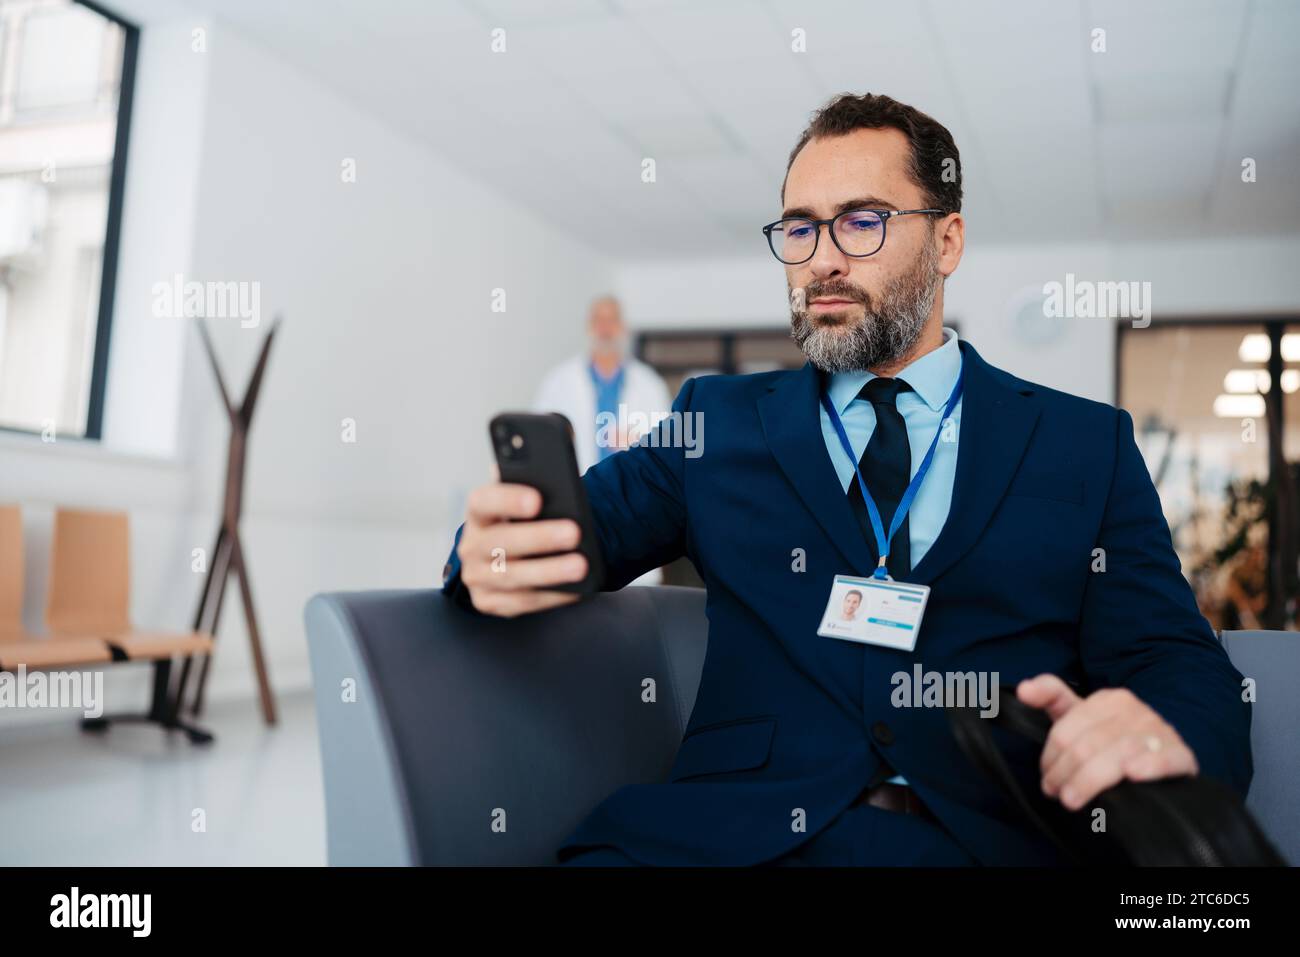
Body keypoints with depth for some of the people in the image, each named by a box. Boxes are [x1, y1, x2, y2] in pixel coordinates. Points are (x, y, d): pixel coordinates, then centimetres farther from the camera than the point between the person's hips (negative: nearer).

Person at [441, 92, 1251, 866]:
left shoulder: (1086, 444, 12)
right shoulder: (718, 421, 15)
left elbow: (1180, 665, 6)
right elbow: (580, 527, 8)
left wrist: (1163, 734, -18)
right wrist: (497, 557, -17)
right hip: (737, 832, 0)